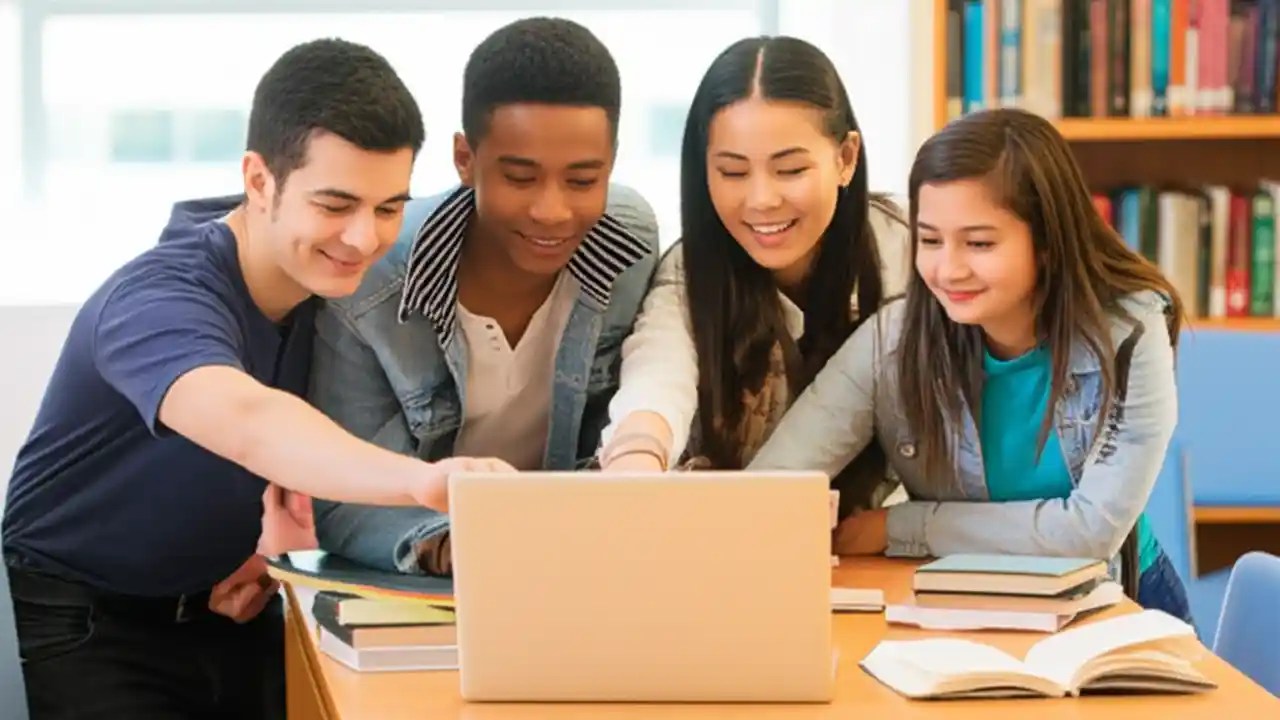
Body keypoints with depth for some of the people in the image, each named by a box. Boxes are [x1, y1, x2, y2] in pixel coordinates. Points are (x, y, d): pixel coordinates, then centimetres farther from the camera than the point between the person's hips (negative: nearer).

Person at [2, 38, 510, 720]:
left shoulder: (336, 279, -6)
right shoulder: (160, 300, -28)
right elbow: (248, 423, -49)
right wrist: (420, 479, -65)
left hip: (232, 611, 6)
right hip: (90, 626, -6)